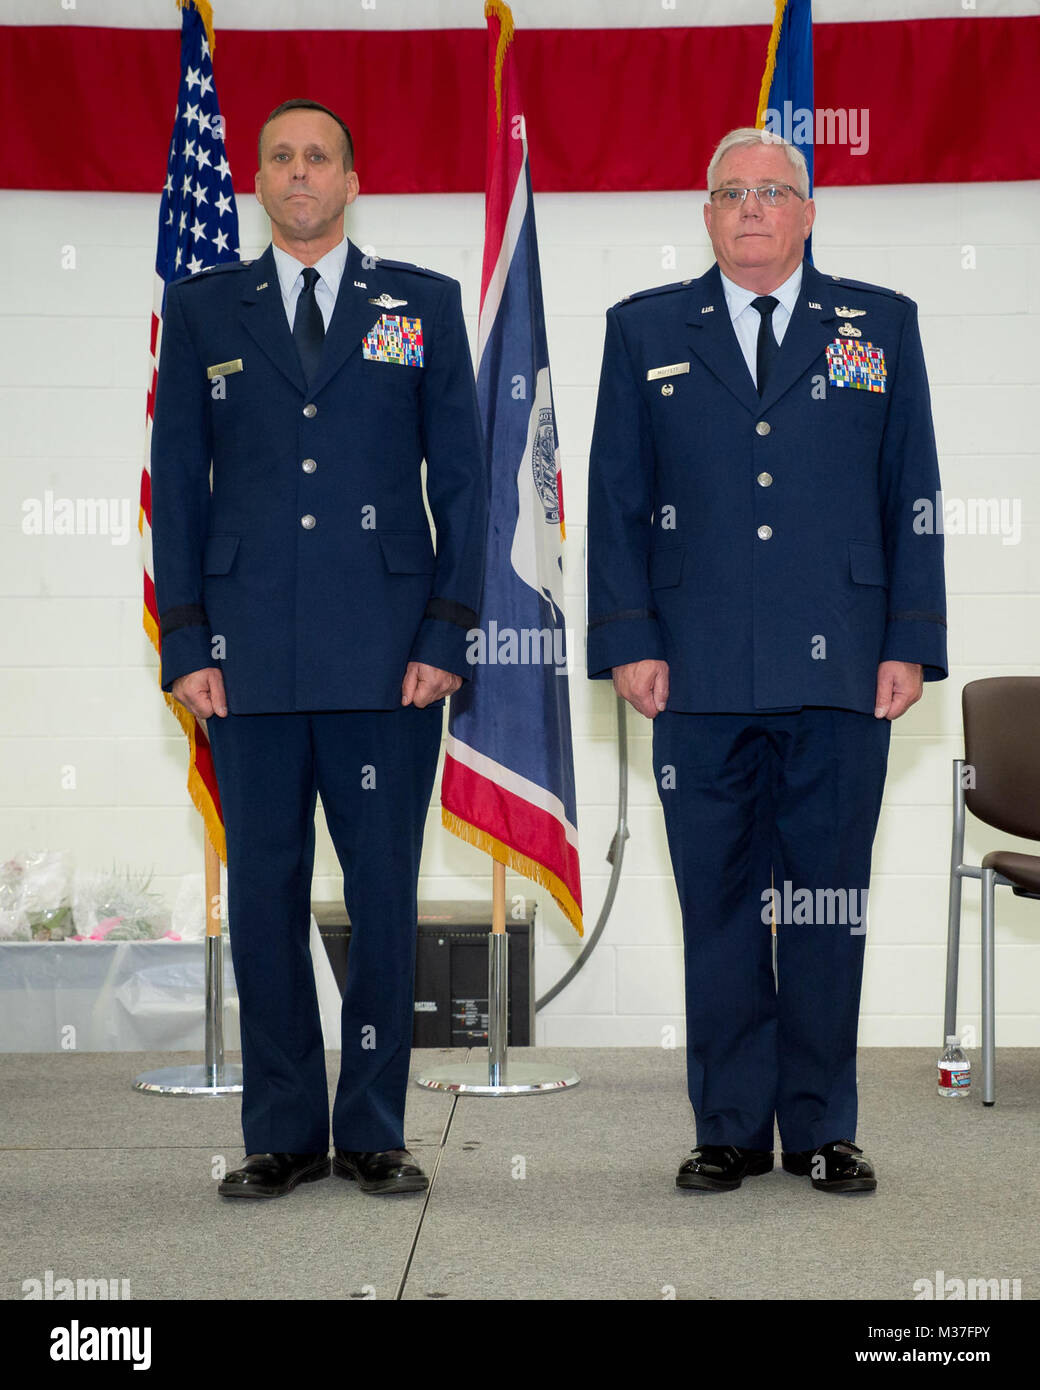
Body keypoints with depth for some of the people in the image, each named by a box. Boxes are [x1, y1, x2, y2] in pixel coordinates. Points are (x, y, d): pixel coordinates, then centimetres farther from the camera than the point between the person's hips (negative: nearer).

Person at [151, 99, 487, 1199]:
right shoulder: (202, 309, 11)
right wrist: (185, 643, 0)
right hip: (250, 656, 1)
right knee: (263, 894, 4)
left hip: (388, 654, -1)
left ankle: (373, 1133, 14)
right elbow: (177, 484, 9)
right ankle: (282, 1136, 15)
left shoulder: (424, 304, 9)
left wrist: (447, 637, -2)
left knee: (384, 894, 2)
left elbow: (461, 477, 6)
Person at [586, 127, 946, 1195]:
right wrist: (627, 640, -1)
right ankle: (730, 1128, 15)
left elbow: (912, 496, 8)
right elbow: (616, 499, 8)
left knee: (829, 904, 5)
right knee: (719, 905, 4)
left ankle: (821, 1128, 17)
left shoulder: (880, 325, 11)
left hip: (840, 670, 0)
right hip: (700, 676, 0)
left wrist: (911, 645, 1)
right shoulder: (645, 331, 11)